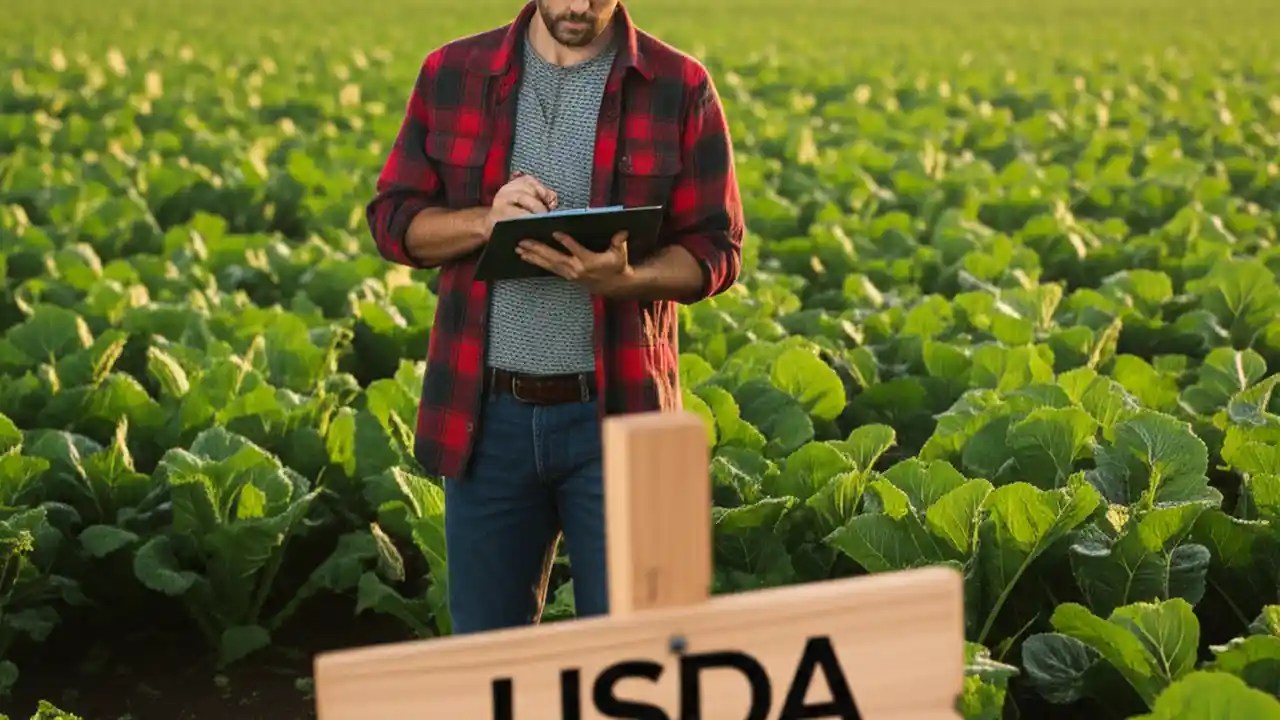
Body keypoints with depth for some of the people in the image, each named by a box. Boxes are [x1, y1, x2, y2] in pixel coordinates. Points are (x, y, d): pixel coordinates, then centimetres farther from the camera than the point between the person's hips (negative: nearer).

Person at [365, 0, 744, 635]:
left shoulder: (680, 87, -1)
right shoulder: (451, 73, 5)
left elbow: (714, 251, 0)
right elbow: (392, 220, 6)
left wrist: (626, 280, -20)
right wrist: (485, 220, -14)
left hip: (616, 412, -2)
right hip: (486, 415, 2)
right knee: (485, 647, 13)